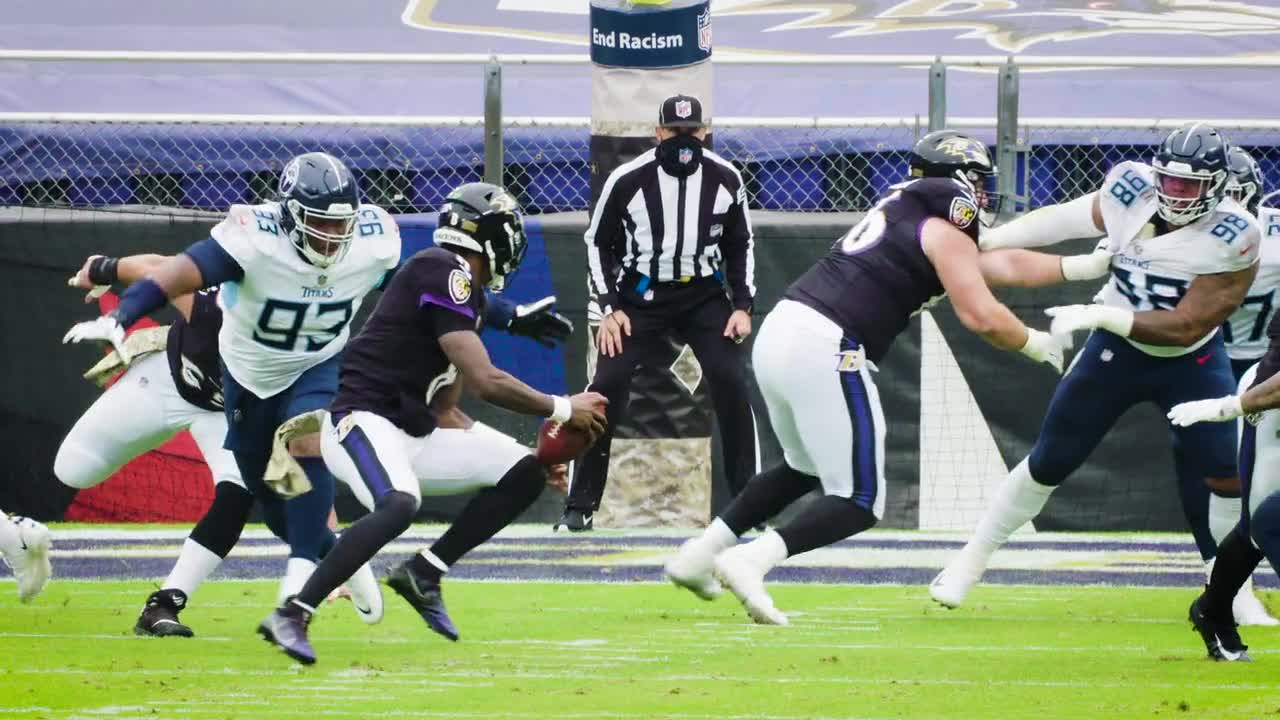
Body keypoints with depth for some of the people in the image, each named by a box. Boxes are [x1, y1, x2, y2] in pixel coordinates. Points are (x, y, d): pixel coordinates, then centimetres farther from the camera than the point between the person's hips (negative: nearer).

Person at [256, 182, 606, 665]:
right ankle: (291, 616, -33)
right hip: (365, 421, -10)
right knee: (399, 504, -37)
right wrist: (563, 409, -7)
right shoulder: (444, 273, -13)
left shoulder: (467, 296, 17)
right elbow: (484, 382, -19)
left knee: (526, 474, 6)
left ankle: (423, 575, 6)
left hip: (415, 436, 10)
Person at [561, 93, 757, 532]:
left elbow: (740, 246, 9)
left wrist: (742, 306, -1)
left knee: (731, 382, -14)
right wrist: (609, 308, -7)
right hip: (640, 295, -1)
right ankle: (581, 504, -6)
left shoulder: (725, 180, -5)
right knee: (608, 384, -14)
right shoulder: (627, 181, -12)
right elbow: (599, 243, 1)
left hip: (704, 295, 1)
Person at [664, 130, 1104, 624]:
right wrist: (1036, 345, 9)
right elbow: (981, 316, -9)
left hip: (779, 329, 9)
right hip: (826, 349, -9)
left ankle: (698, 556, 25)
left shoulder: (902, 214, 27)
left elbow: (999, 266, 33)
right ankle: (749, 562, -20)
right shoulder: (946, 233, 1)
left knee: (806, 469, 30)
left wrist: (1084, 266, 34)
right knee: (860, 502, -1)